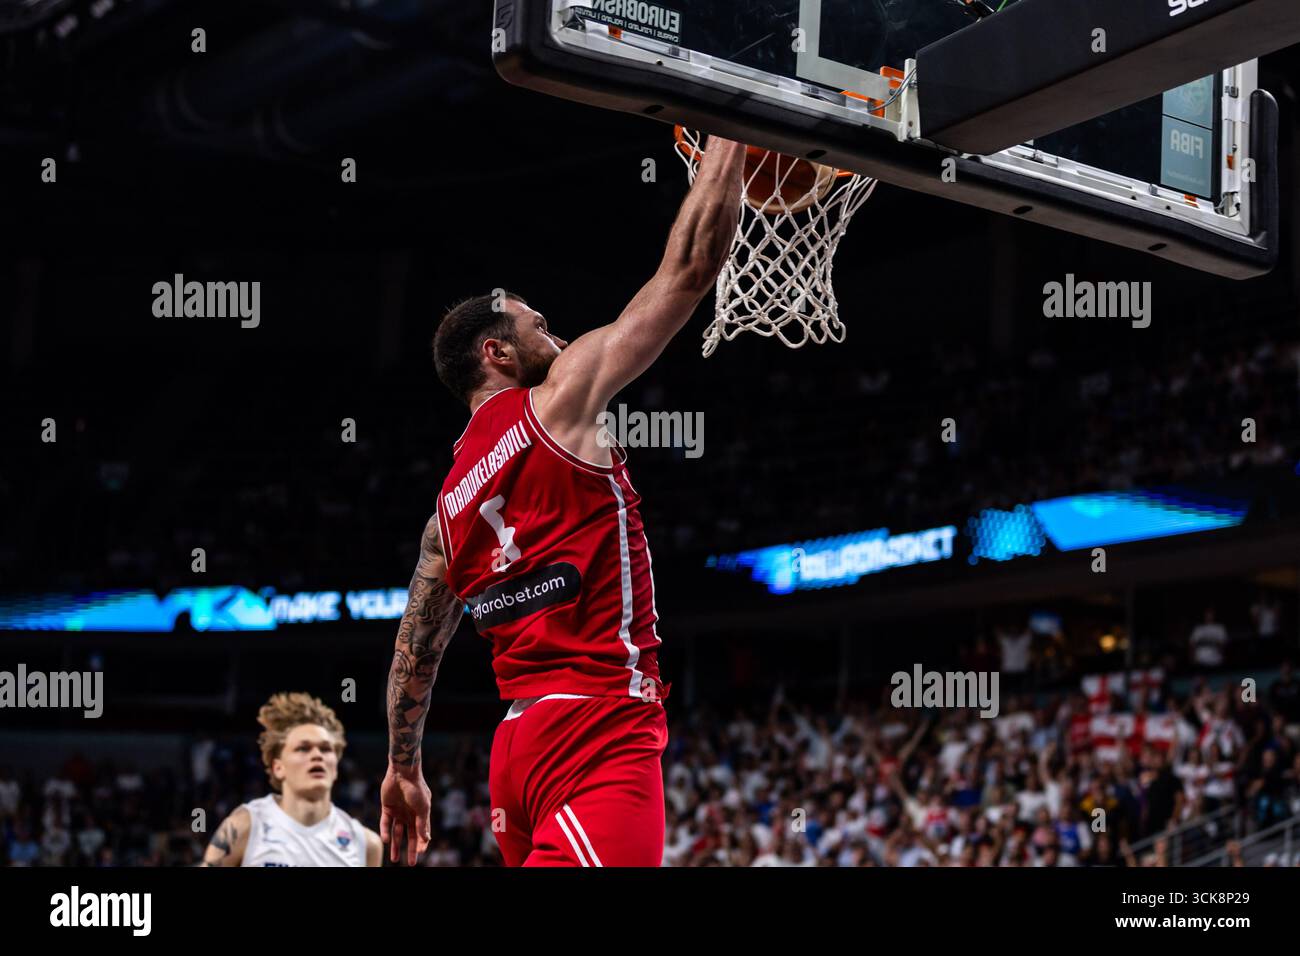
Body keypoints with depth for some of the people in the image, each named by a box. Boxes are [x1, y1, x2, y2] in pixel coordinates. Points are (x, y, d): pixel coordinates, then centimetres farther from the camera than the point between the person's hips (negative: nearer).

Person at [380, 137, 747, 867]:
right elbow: (689, 270, 0)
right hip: (598, 729, -9)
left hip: (522, 740, 9)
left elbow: (416, 648, 23)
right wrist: (730, 138, 9)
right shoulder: (558, 401, 0)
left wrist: (404, 769, 32)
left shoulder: (453, 498, 20)